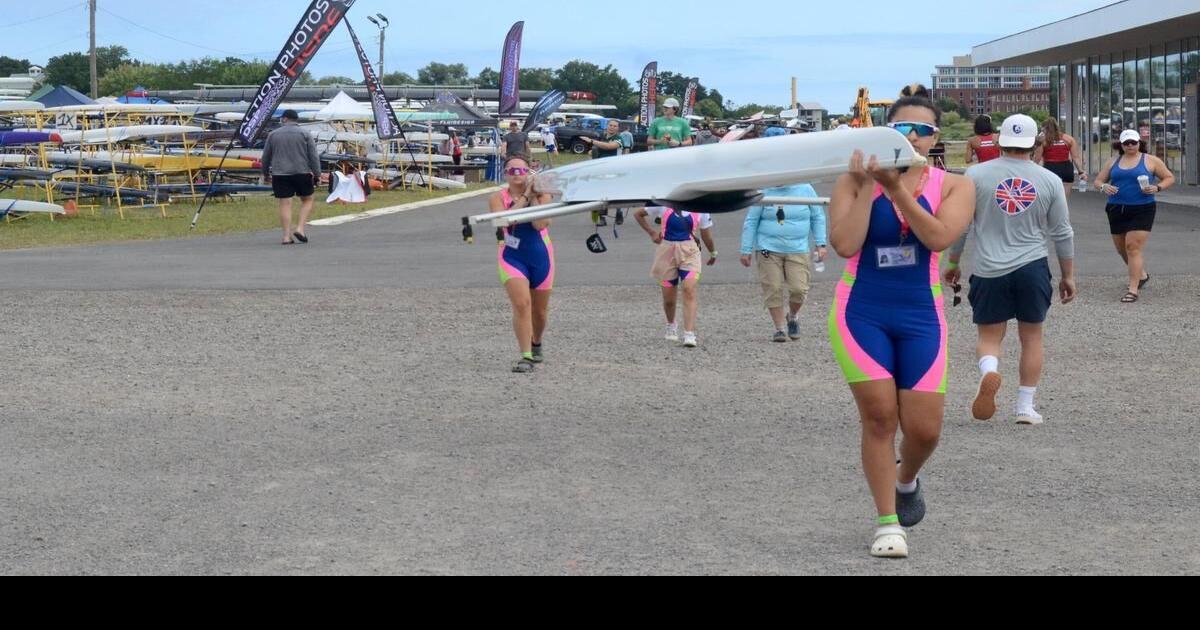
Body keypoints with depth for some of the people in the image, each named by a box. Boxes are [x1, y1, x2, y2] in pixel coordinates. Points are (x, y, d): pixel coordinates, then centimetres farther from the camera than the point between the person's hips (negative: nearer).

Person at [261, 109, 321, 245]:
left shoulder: (273, 134, 8)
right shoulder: (305, 134, 2)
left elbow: (265, 157, 14)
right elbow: (314, 156, -3)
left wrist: (266, 173, 28)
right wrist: (317, 175, 0)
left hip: (280, 174, 1)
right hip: (301, 173, -1)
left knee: (285, 204, 1)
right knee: (307, 200, 13)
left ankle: (287, 236, -3)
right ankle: (300, 228, -2)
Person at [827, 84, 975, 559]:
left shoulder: (953, 187, -1)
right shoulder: (854, 182, -5)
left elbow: (939, 238, -19)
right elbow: (844, 244, -18)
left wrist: (896, 187, -21)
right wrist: (868, 186, -17)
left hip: (921, 318, 1)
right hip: (862, 314, -1)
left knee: (924, 428, 0)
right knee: (879, 416, -6)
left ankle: (907, 481, 35)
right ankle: (888, 523, 10)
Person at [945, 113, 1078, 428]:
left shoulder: (976, 175, -4)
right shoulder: (1050, 181, 0)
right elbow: (1063, 233, 6)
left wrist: (953, 263, 16)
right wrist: (1068, 275, 17)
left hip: (989, 271, -1)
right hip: (1033, 267, 1)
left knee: (989, 337, 10)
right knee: (1032, 337, 13)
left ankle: (989, 371, -22)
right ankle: (1025, 406, 13)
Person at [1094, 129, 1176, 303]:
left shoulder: (1150, 161, 2)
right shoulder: (1113, 162, 12)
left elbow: (1170, 178, 7)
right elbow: (1098, 181, 15)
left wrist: (1157, 188, -13)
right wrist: (1104, 187, -9)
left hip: (1142, 210, -5)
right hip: (1117, 210, 5)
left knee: (1133, 247, -14)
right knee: (1122, 248, 13)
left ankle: (1133, 289, -13)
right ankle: (1141, 275, 39)